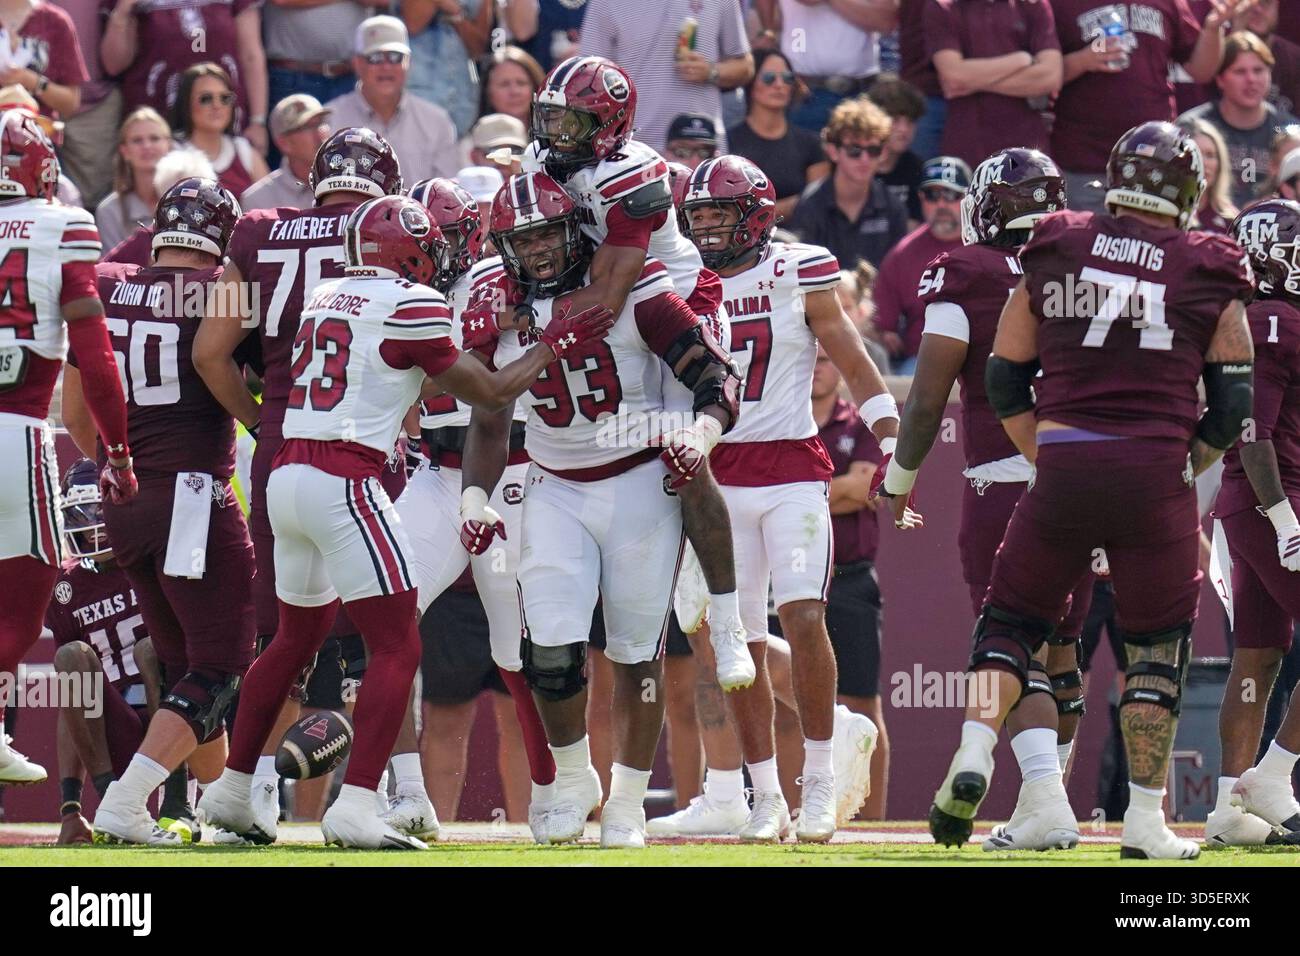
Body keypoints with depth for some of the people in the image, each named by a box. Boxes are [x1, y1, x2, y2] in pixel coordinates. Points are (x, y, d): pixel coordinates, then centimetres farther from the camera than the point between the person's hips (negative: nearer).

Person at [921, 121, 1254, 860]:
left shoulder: (1054, 253, 7)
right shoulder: (1209, 274, 3)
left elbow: (1006, 381, 11)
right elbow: (1234, 403, 5)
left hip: (1064, 468, 1)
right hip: (1156, 474, -1)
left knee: (1014, 621, 14)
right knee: (1159, 646, 11)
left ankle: (976, 750, -10)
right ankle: (1146, 818, 8)